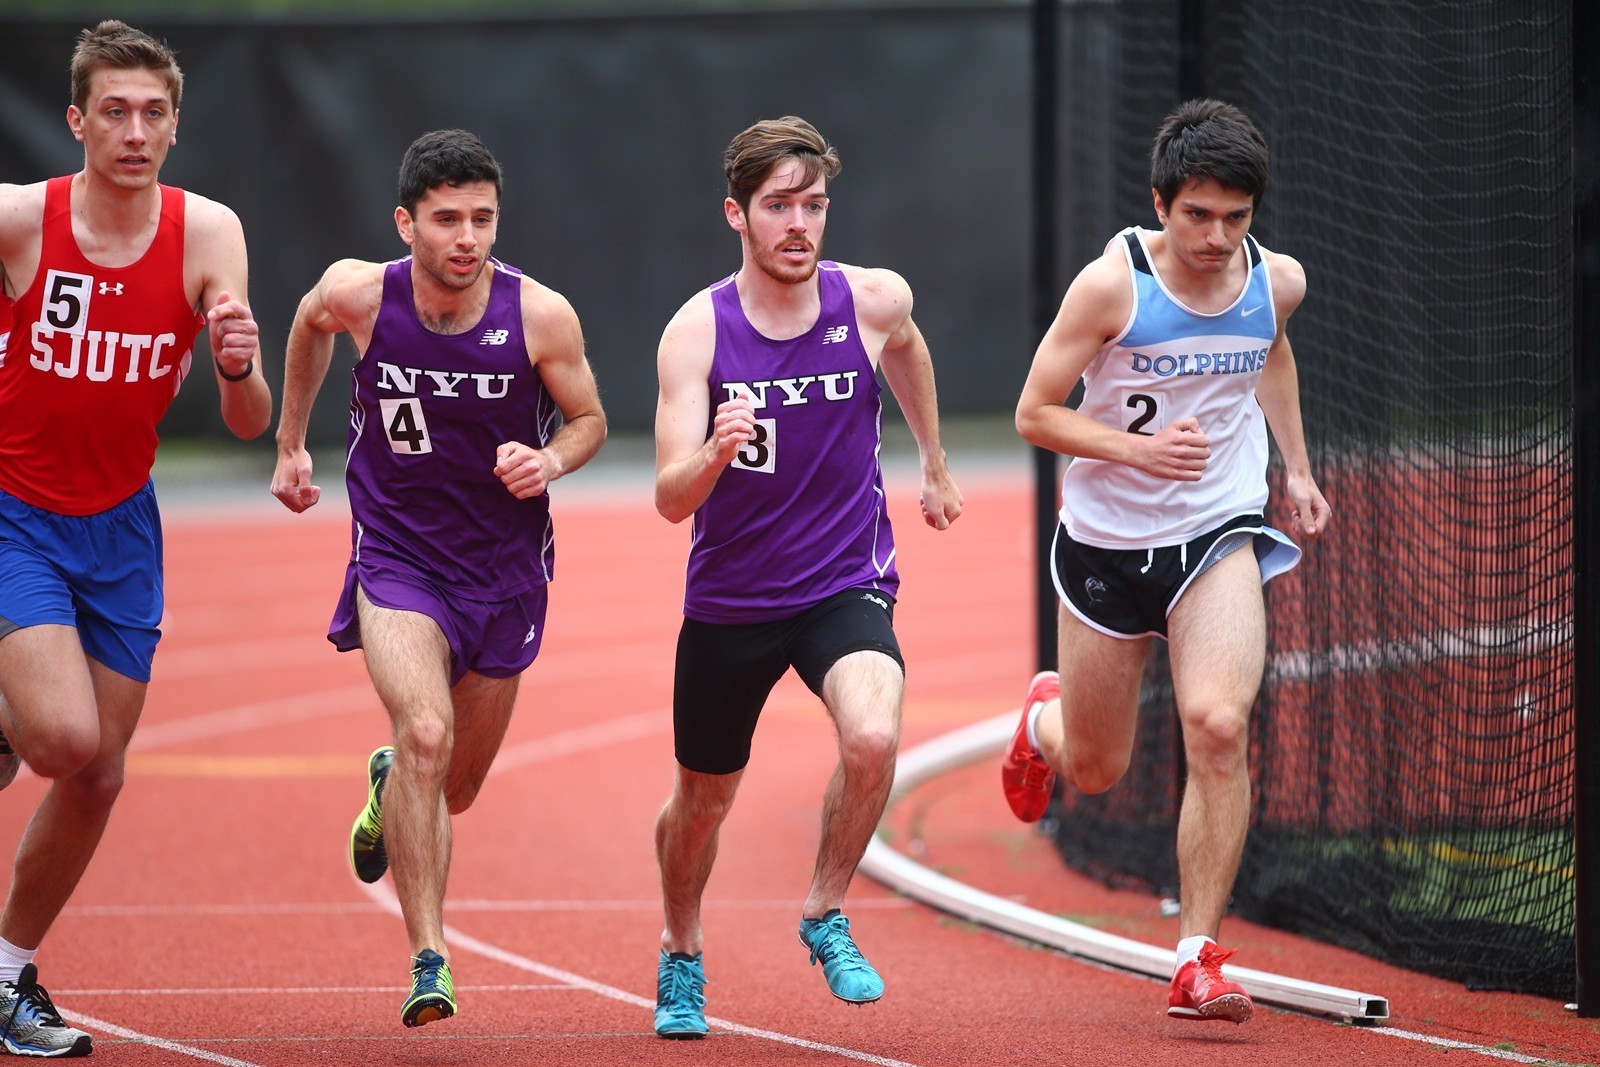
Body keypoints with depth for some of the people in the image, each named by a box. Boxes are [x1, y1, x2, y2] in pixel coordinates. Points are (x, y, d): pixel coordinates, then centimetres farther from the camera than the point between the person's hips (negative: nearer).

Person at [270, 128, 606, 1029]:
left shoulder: (541, 316, -16)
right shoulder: (358, 295, -15)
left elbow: (590, 420, 0)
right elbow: (310, 327, 11)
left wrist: (551, 460, -21)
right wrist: (291, 442, 18)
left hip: (504, 571, 2)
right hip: (396, 557, -2)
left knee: (455, 790, 15)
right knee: (426, 731, -27)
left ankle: (389, 791, 53)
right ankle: (429, 961, -21)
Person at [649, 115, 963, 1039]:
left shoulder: (874, 300, -9)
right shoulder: (697, 331, -14)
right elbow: (672, 499, -20)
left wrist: (935, 465, 29)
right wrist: (715, 452, -41)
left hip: (846, 585, 0)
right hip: (729, 601, 0)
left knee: (873, 737, -30)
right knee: (702, 800, 16)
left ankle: (827, 918, -4)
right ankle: (682, 959, 46)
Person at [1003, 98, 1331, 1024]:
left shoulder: (1276, 282, -5)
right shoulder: (1112, 285, -18)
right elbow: (1035, 412, -12)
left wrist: (1297, 466, 17)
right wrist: (1137, 447, -27)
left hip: (1220, 532, 1)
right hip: (1108, 538, -1)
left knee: (1218, 726, -24)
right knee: (1096, 769, 13)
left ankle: (1199, 958, -17)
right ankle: (1046, 718, 53)